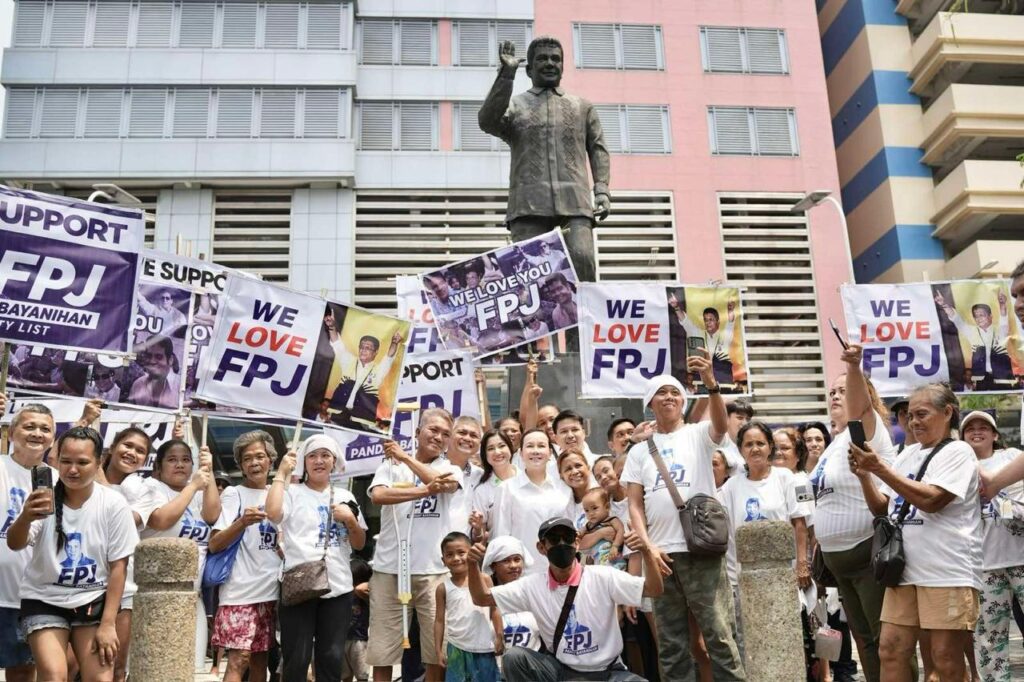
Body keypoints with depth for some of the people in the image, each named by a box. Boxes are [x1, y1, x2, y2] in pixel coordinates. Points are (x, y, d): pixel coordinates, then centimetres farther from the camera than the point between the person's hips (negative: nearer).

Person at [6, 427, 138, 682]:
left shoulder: (113, 504, -9)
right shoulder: (44, 498, -9)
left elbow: (118, 567, -5)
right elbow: (14, 544, -24)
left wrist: (108, 624, -8)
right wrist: (26, 517, -46)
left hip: (93, 602, 1)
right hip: (44, 600, 0)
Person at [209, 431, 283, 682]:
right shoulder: (233, 494, -3)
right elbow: (213, 545, -11)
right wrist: (242, 522, -25)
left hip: (271, 590, 6)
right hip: (240, 591, -5)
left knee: (260, 659, 9)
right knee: (239, 659, -10)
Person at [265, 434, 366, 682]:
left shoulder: (344, 496, 13)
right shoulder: (293, 492, 2)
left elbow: (359, 544, 14)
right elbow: (273, 513, -21)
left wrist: (350, 519, -6)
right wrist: (282, 473, -9)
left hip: (338, 588, 3)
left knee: (332, 658, 7)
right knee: (297, 659, 0)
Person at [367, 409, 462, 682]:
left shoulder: (450, 469, 8)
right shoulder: (391, 465, 6)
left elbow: (446, 485, -15)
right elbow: (378, 495, -13)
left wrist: (406, 457, -7)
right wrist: (425, 490, -21)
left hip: (433, 570, 0)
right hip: (389, 568, 0)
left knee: (438, 649, 5)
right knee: (382, 649, 6)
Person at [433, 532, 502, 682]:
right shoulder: (443, 588, -1)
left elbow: (494, 610, 3)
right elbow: (439, 620, 4)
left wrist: (500, 637, -3)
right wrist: (439, 649, 2)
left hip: (483, 647, 0)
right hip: (457, 647, 0)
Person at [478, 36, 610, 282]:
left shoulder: (583, 107, 26)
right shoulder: (514, 104, 19)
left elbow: (598, 149, 19)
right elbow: (487, 121, -1)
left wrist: (601, 189, 3)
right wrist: (506, 75, -8)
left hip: (575, 203, 1)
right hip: (529, 205, -1)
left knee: (582, 260, -18)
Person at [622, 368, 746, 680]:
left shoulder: (699, 435, 5)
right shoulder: (639, 450, 12)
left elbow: (722, 425, -19)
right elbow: (635, 506, 7)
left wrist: (710, 383, -35)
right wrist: (648, 547, -6)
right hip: (661, 553, 3)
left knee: (717, 633, -3)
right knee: (670, 640, 9)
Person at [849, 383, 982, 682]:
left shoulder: (957, 452, -4)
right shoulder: (907, 454, 16)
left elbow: (931, 500, -19)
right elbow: (881, 508, 17)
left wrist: (879, 468, -18)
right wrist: (864, 475, 0)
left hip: (947, 572, -6)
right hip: (905, 569, 7)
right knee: (891, 650, 4)